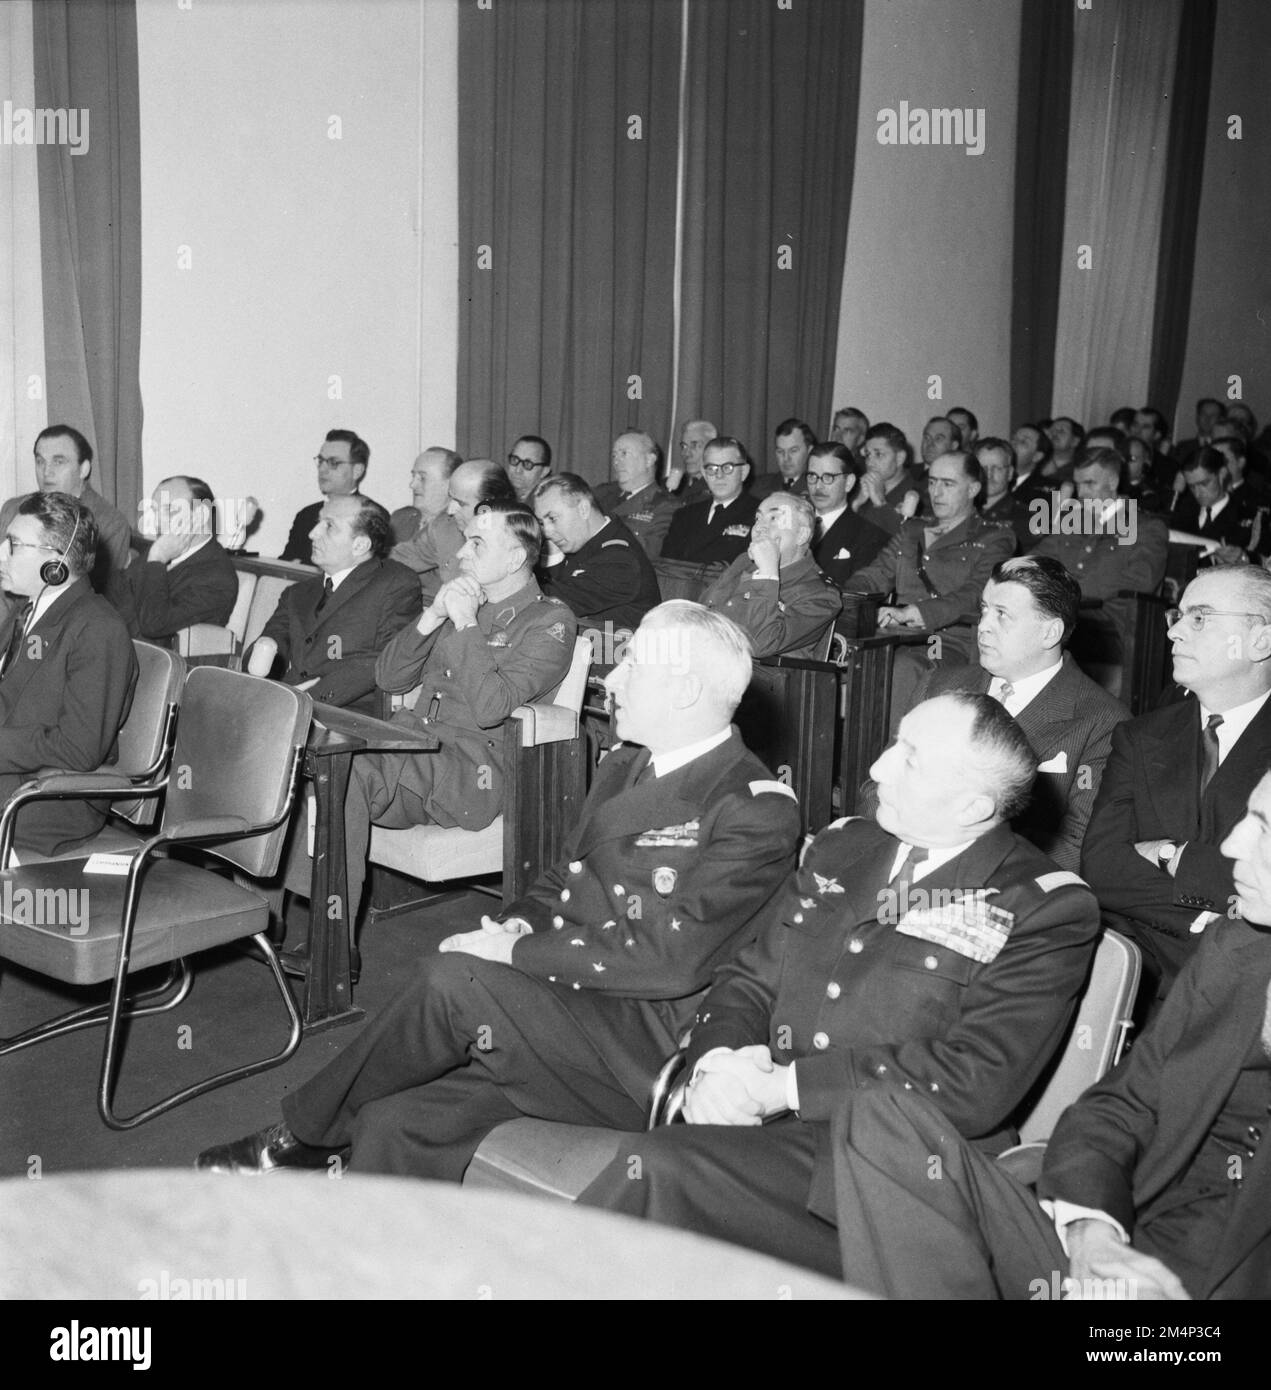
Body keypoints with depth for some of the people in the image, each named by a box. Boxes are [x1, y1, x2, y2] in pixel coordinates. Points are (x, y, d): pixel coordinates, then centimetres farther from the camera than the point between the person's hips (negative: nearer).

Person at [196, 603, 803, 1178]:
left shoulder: (758, 812, -13)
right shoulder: (625, 766, 14)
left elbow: (673, 959, -21)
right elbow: (561, 880, 21)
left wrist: (516, 952, -18)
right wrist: (519, 924, -2)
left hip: (650, 1058, -7)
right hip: (571, 1007, 8)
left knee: (451, 979, -23)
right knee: (392, 1126, -10)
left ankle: (302, 1135, 0)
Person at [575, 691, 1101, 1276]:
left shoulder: (1048, 910, -4)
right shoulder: (840, 848, 14)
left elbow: (975, 1084, -14)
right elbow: (747, 980, 16)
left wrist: (783, 1084, -15)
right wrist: (719, 1062, -7)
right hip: (774, 1132, 5)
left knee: (657, 1165, -26)